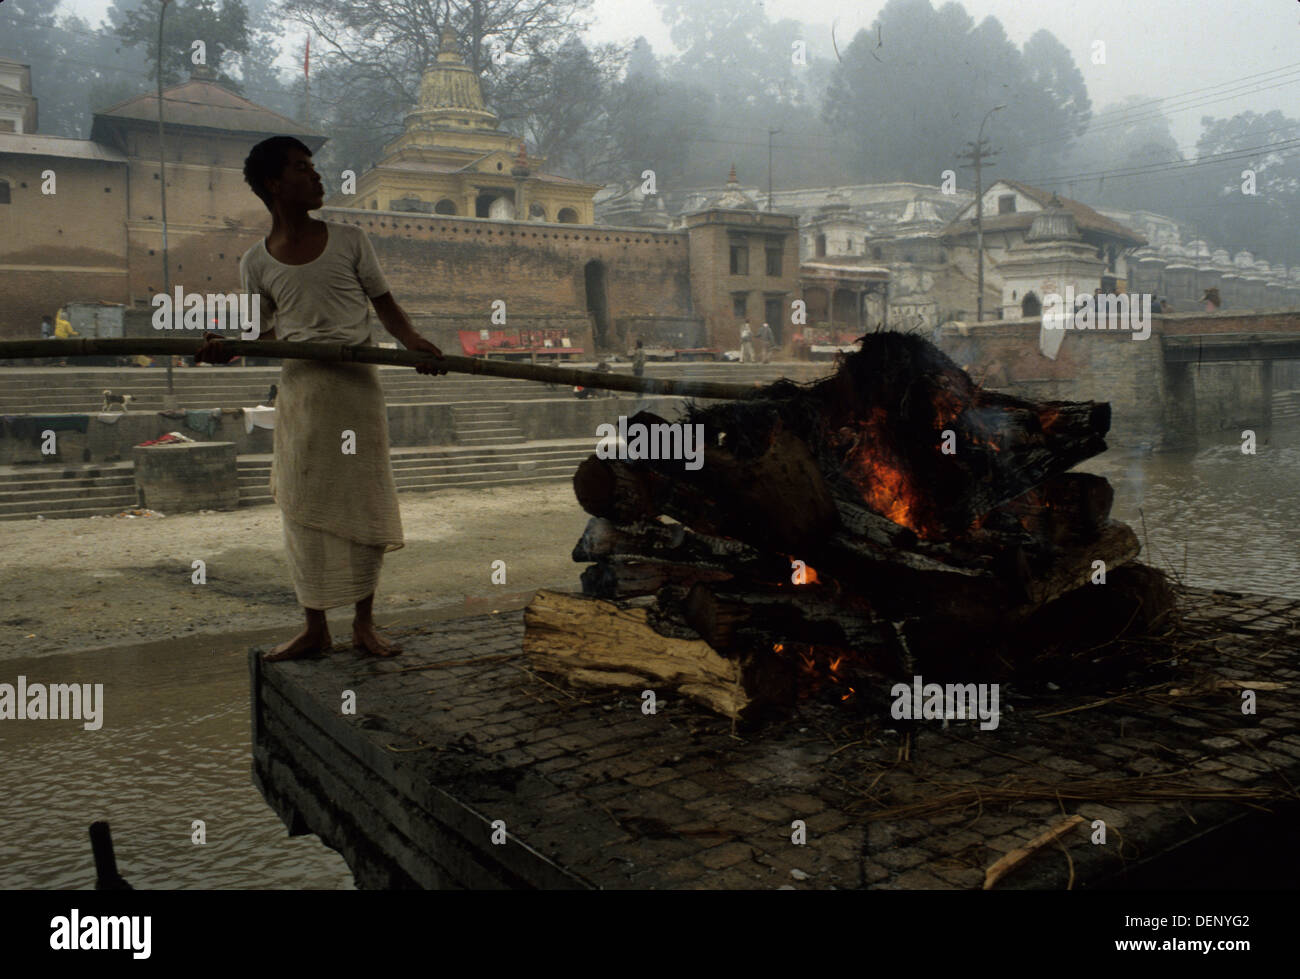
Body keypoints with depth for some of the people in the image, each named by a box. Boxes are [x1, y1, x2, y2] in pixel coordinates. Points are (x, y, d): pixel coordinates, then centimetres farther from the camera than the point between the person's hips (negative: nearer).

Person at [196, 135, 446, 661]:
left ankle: (364, 623, 15)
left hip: (357, 382, 0)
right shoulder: (257, 262, 4)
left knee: (364, 503, 1)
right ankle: (314, 626, 17)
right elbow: (266, 332, 11)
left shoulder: (349, 240, 3)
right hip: (299, 387, 1)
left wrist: (412, 340, -12)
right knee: (305, 506, 4)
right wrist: (227, 348, -9)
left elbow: (384, 303, 7)